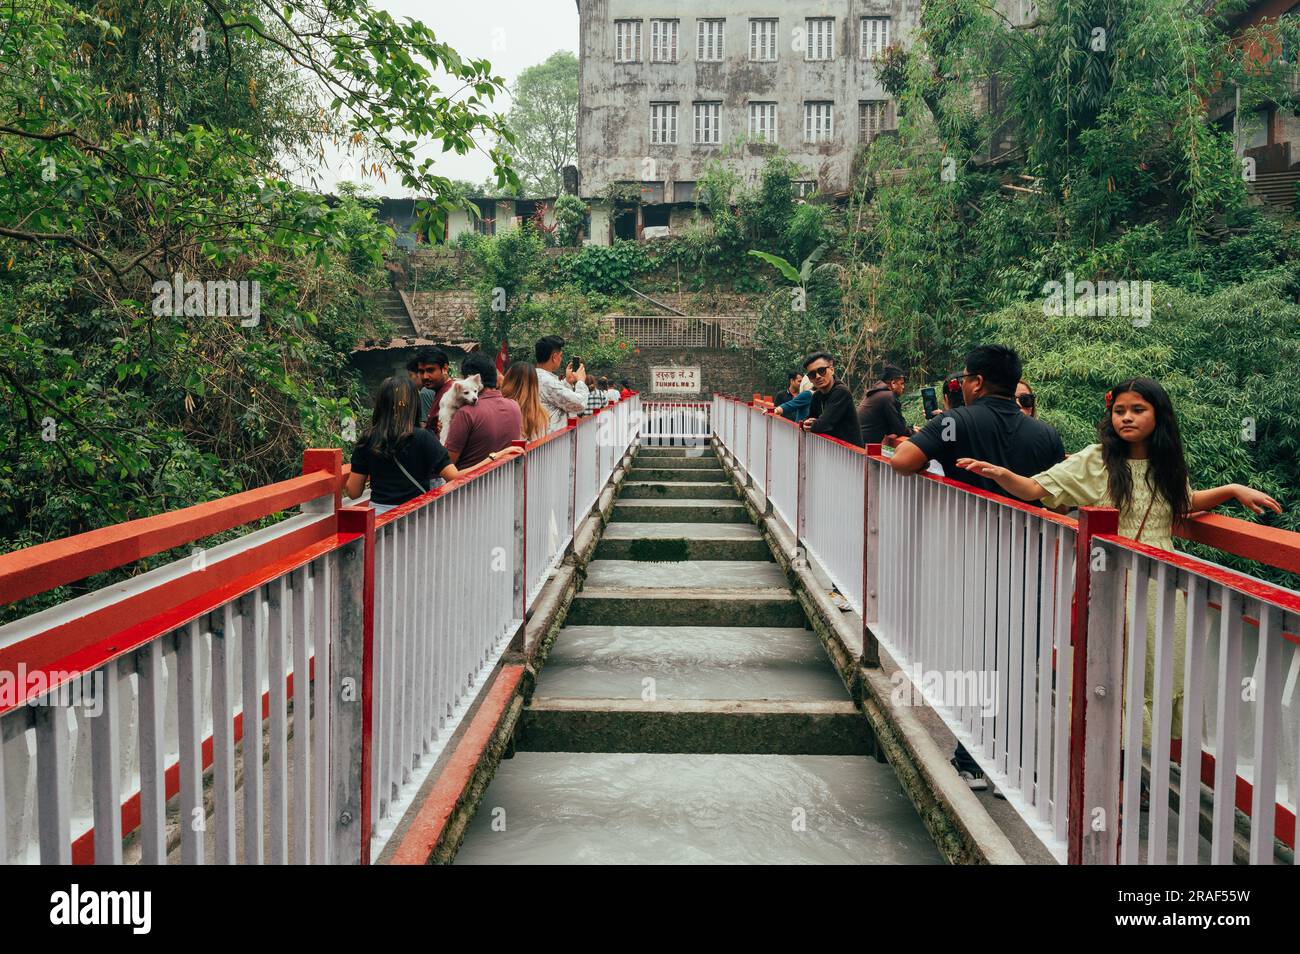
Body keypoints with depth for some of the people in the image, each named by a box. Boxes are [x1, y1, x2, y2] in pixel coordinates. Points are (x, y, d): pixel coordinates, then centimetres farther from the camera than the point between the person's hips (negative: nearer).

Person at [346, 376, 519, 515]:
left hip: (377, 513, 2)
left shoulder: (367, 440, -1)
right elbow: (455, 478, -14)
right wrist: (494, 458, -9)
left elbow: (353, 492, 2)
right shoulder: (423, 438, -9)